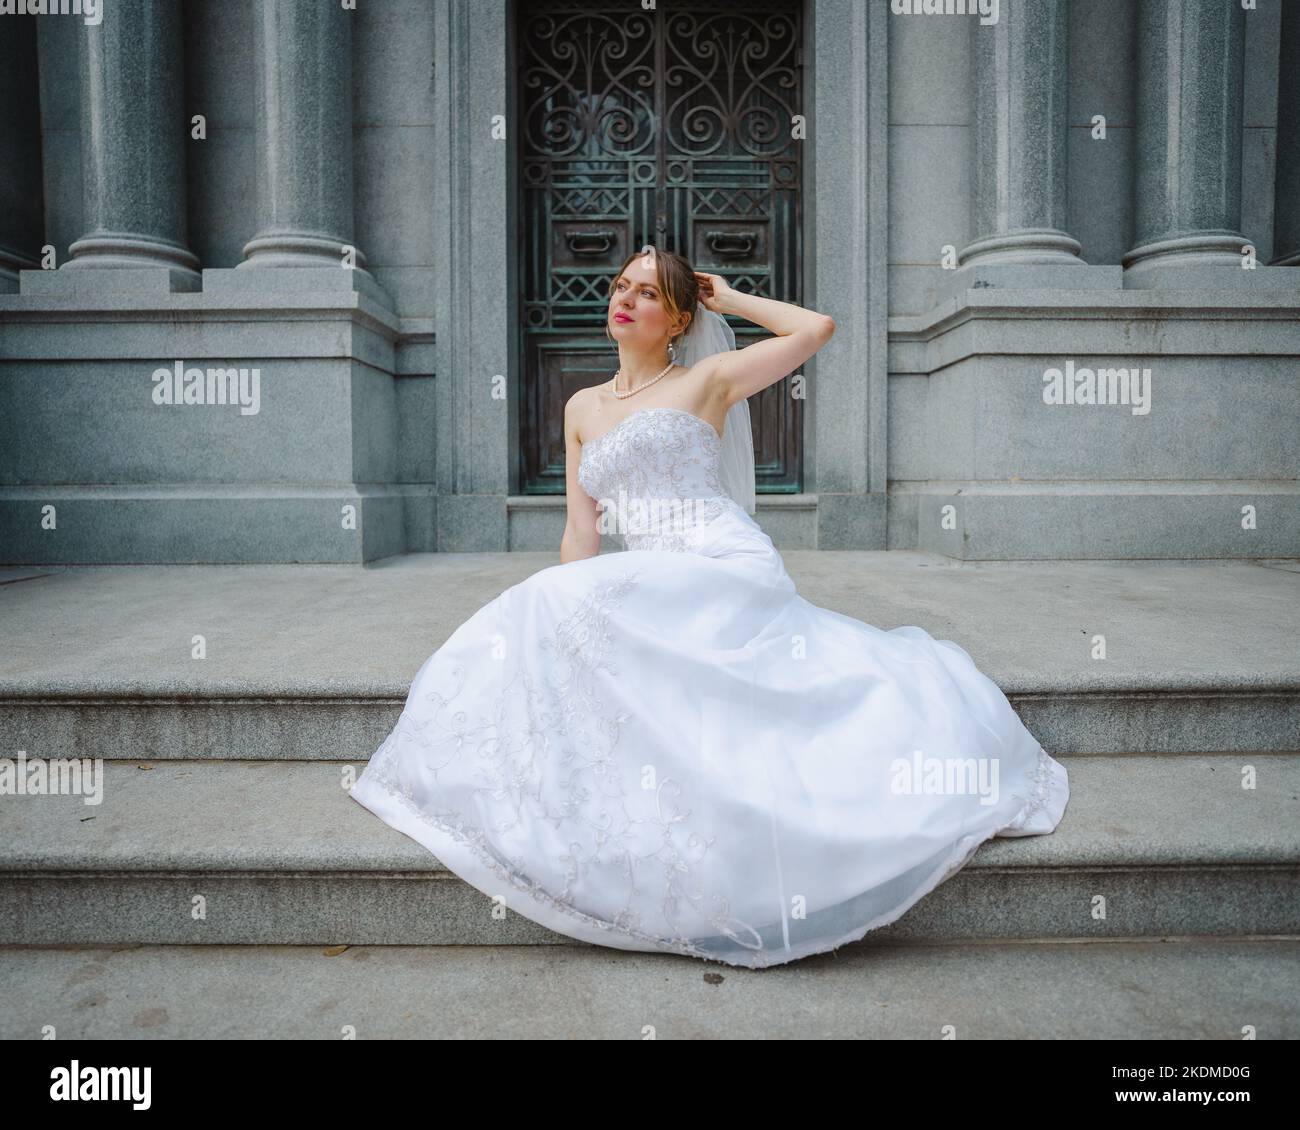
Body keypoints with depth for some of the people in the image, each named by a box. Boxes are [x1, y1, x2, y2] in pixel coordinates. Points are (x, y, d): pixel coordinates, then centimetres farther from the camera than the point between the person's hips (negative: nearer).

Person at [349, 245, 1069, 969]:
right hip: (651, 589, 6)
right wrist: (548, 614, 8)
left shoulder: (706, 381, 9)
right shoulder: (583, 408, 21)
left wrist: (729, 299, 15)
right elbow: (582, 533, 18)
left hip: (726, 566, -6)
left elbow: (818, 327, 5)